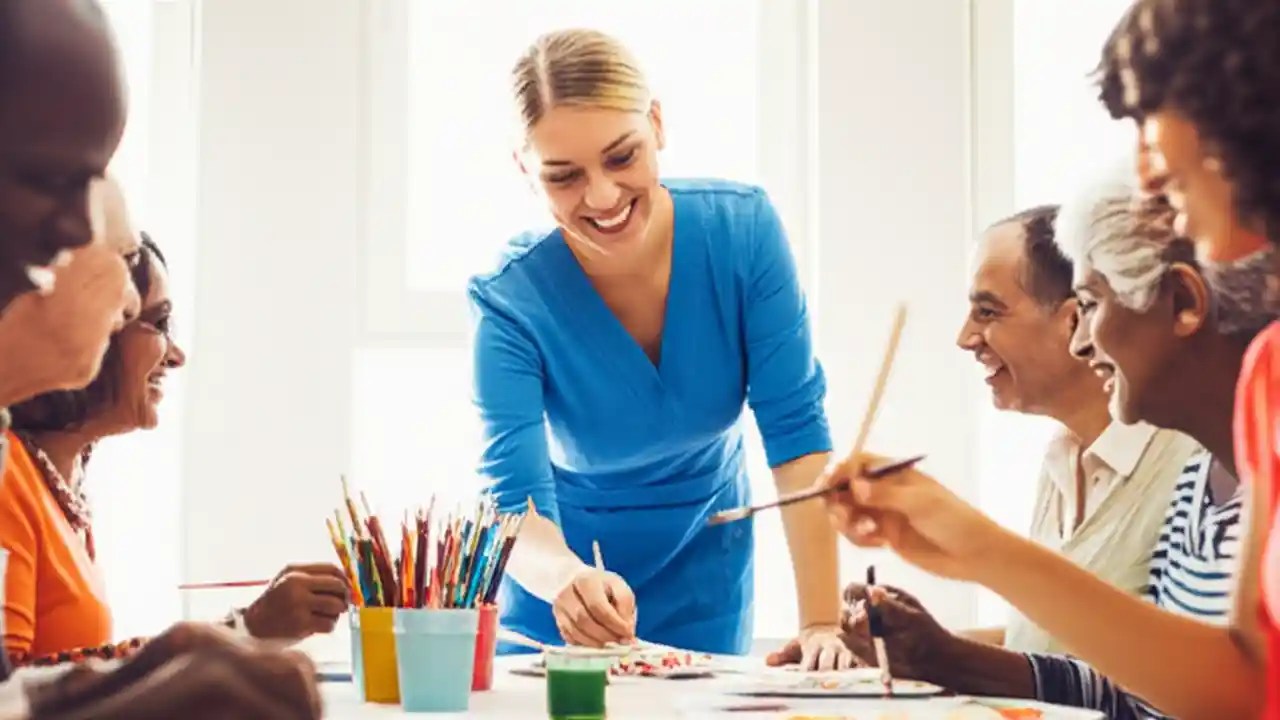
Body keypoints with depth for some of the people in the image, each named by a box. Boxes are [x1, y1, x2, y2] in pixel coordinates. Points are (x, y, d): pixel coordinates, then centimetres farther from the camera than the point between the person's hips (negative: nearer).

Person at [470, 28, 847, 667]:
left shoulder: (743, 229, -21)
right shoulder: (511, 298, -25)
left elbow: (796, 432, -20)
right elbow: (517, 503, -29)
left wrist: (822, 622, -27)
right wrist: (567, 579, -51)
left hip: (706, 577, 2)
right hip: (558, 591, -1)